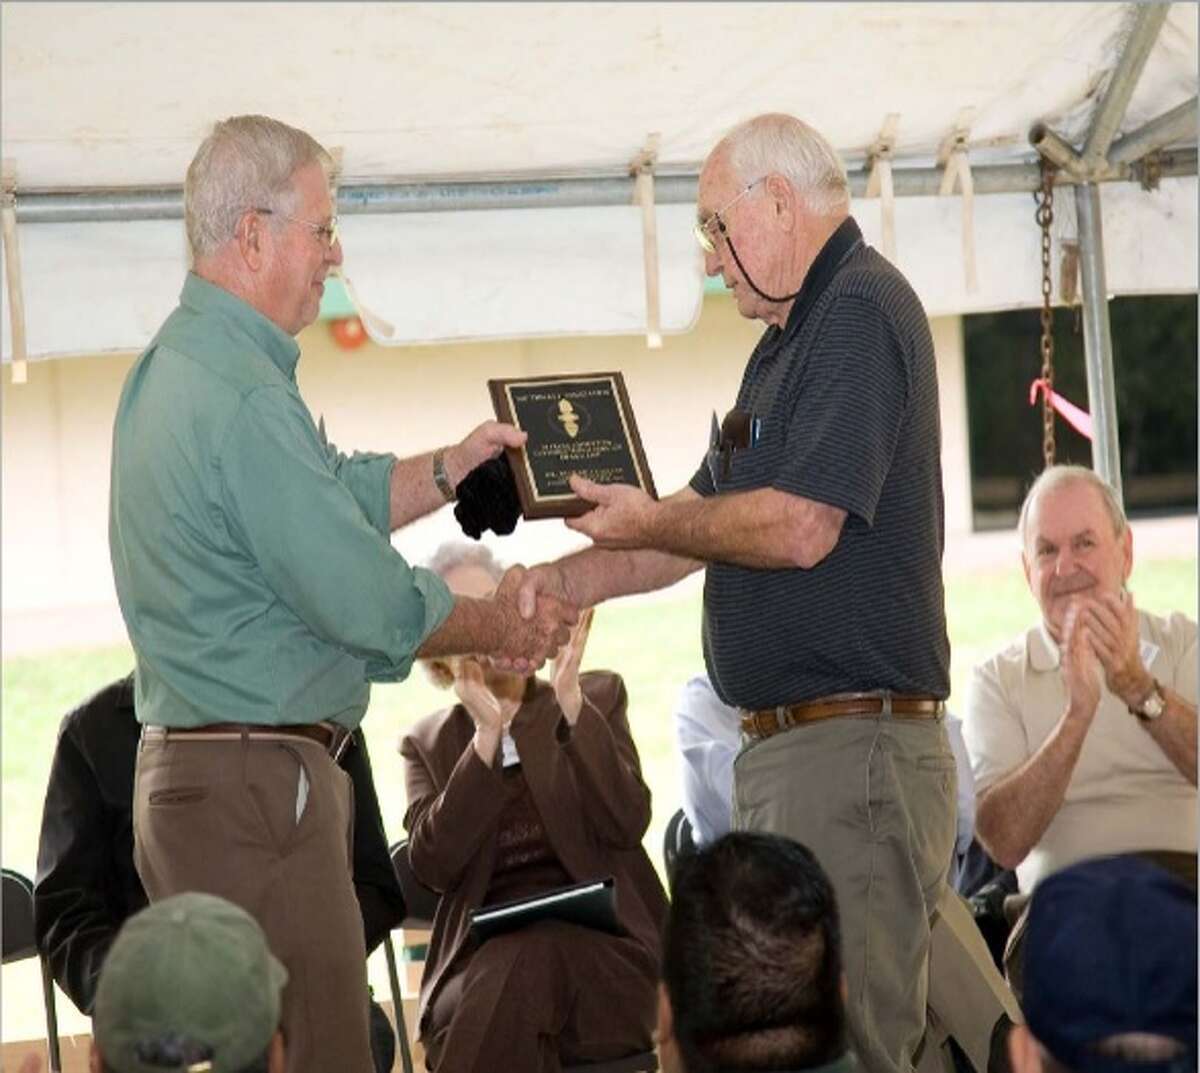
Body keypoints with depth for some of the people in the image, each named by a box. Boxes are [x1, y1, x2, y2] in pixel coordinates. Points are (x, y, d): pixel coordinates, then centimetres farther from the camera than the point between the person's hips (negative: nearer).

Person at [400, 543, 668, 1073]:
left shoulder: (597, 697, 14)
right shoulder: (427, 745, 16)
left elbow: (627, 823, -3)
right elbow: (433, 865, -3)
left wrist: (570, 700, -12)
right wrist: (487, 733, -10)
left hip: (600, 950, -1)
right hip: (481, 961, 1)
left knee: (524, 967, -36)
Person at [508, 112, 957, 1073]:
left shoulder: (860, 311, -11)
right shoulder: (794, 335, 21)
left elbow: (799, 526, -20)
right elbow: (708, 522, 28)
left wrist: (647, 524, -4)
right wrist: (565, 581, 17)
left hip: (854, 745, -11)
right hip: (785, 747, 11)